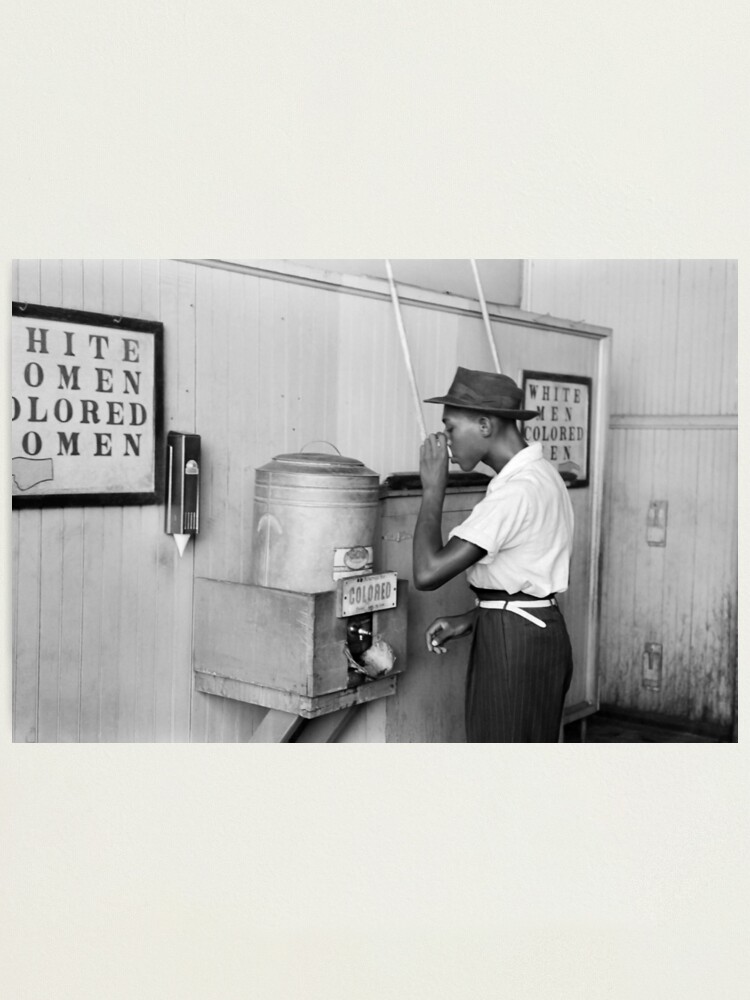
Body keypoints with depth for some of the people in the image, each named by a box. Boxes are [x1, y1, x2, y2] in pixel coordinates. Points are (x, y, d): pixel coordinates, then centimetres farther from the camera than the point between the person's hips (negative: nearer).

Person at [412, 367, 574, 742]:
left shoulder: (518, 490, -23)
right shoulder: (538, 474, 10)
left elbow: (427, 573, -27)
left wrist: (433, 487, -18)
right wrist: (470, 619, 7)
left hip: (514, 642, -10)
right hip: (535, 631, 10)